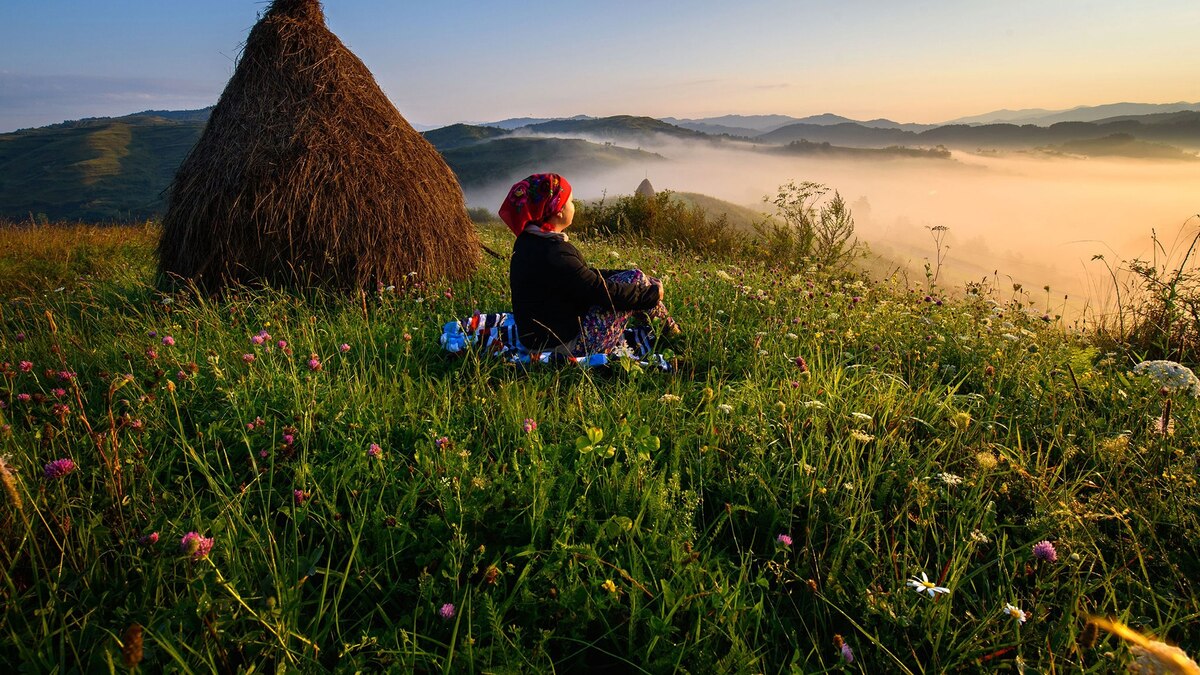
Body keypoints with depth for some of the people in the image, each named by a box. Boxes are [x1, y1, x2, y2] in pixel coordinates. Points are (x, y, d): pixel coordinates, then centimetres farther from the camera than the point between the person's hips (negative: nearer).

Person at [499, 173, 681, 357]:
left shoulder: (527, 242, 3)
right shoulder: (555, 254, -27)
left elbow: (585, 276, 12)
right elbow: (606, 292, -20)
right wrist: (652, 293, -5)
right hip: (565, 346, -9)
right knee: (635, 279, 0)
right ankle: (668, 329, 23)